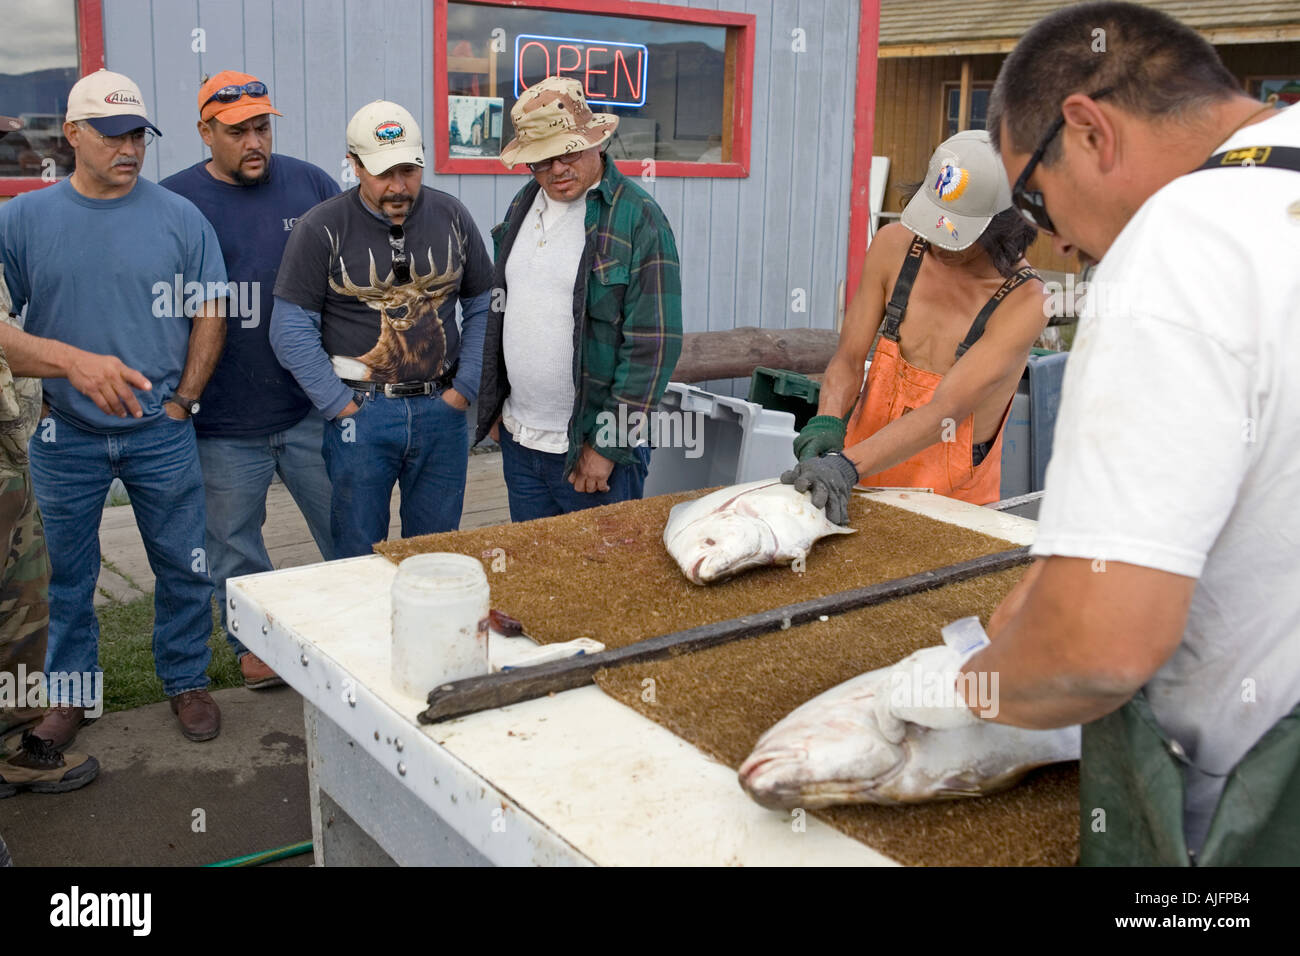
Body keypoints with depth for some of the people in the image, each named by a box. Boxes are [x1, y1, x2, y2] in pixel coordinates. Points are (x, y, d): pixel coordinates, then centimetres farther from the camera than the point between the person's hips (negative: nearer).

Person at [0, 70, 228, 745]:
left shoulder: (179, 217, 0)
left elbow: (210, 316, 2)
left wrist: (182, 401, -3)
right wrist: (73, 369, -9)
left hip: (162, 435, 0)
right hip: (65, 436, 0)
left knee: (183, 568, 8)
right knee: (67, 574, 12)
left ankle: (186, 682, 26)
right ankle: (69, 693, 29)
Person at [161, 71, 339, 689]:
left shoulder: (311, 184, 3)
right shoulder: (174, 200, -2)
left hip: (314, 407, 1)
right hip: (224, 420, -1)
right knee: (233, 544, 12)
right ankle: (254, 642, 31)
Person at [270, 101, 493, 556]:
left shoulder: (451, 217, 4)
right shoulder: (321, 229, -6)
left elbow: (483, 308, 9)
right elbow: (291, 331, -6)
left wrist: (464, 389, 1)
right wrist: (340, 405, -9)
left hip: (440, 410, 3)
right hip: (362, 413, -2)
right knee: (359, 558, 8)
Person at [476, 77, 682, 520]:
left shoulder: (639, 218, -12)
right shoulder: (522, 206, 9)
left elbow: (652, 345, -15)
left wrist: (609, 446, -17)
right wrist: (491, 406, 16)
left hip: (591, 449, -6)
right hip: (518, 439, 6)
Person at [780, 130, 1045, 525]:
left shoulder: (1023, 300, -16)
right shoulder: (895, 245, -3)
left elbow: (946, 411, -23)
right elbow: (849, 358, 2)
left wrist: (849, 464, -34)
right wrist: (826, 422, -18)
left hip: (950, 496, -3)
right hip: (861, 480, 3)